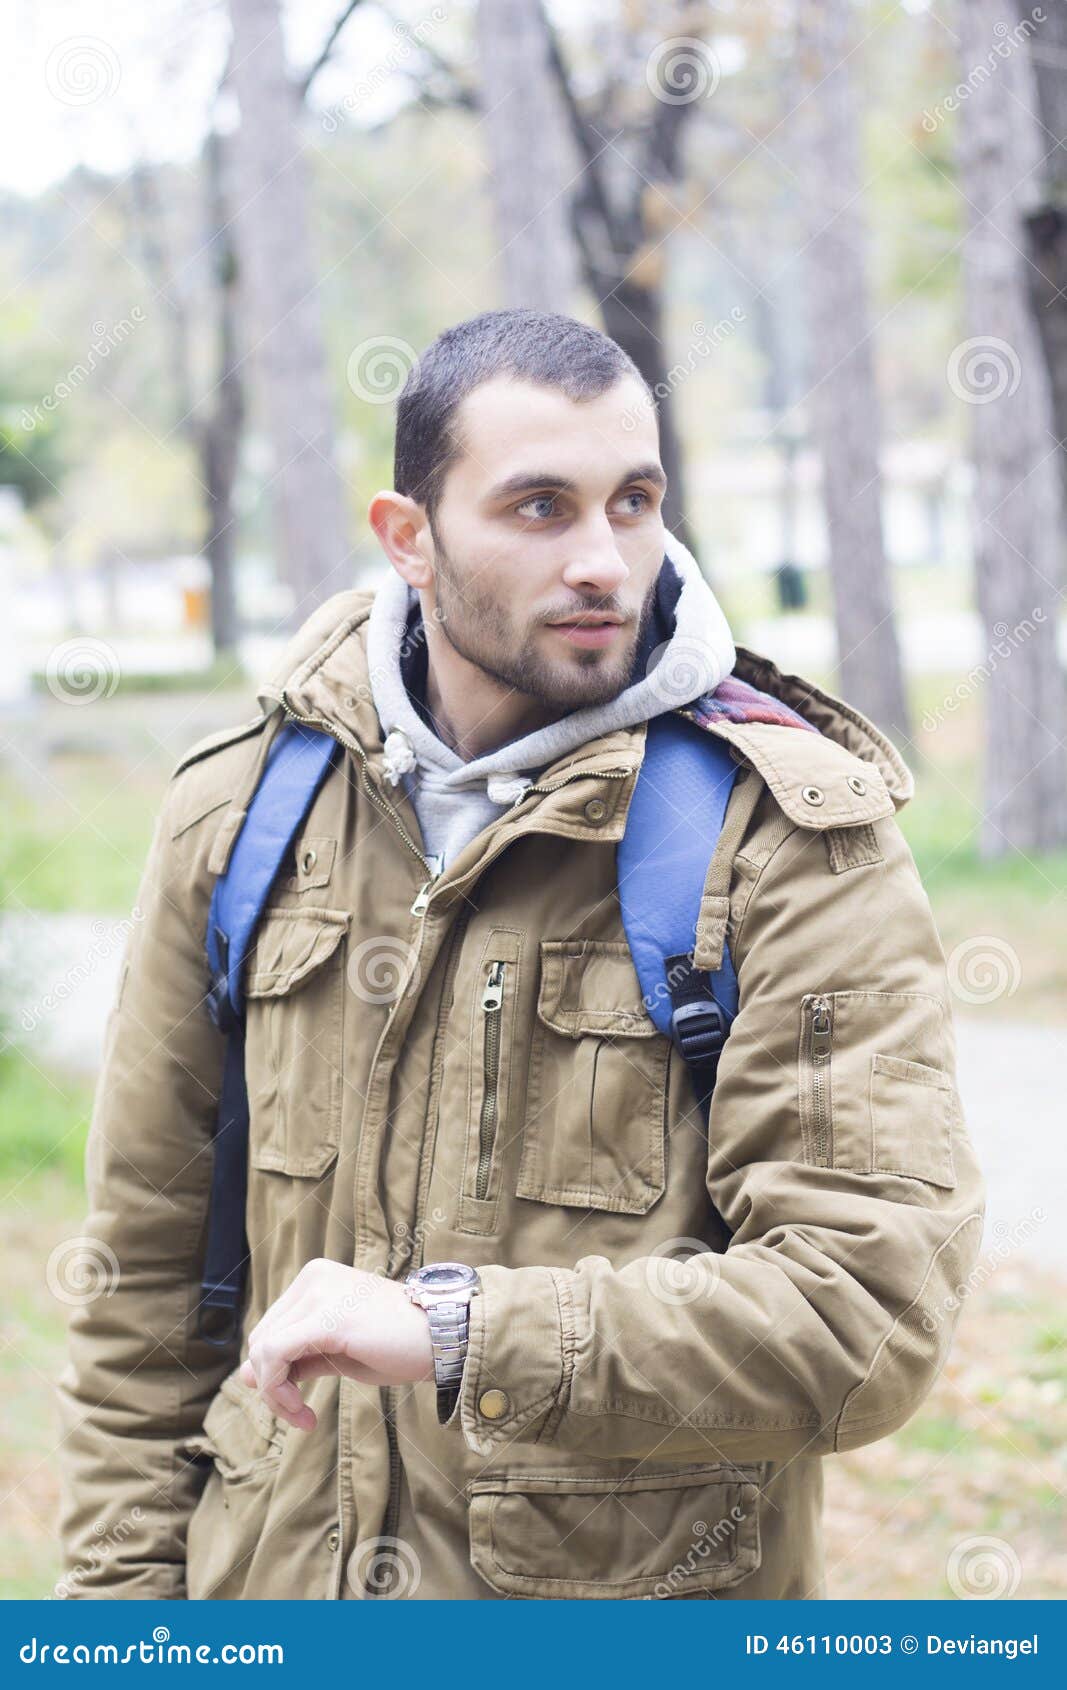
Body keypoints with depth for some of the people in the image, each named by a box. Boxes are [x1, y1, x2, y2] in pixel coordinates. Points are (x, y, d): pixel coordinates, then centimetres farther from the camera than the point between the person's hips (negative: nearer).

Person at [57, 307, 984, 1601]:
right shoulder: (238, 809, 0)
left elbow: (871, 1308, -21)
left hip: (648, 1589, -3)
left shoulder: (790, 835, -12)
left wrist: (454, 1335, -27)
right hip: (276, 1575, 3)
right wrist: (127, 1591, 3)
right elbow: (149, 1265, 7)